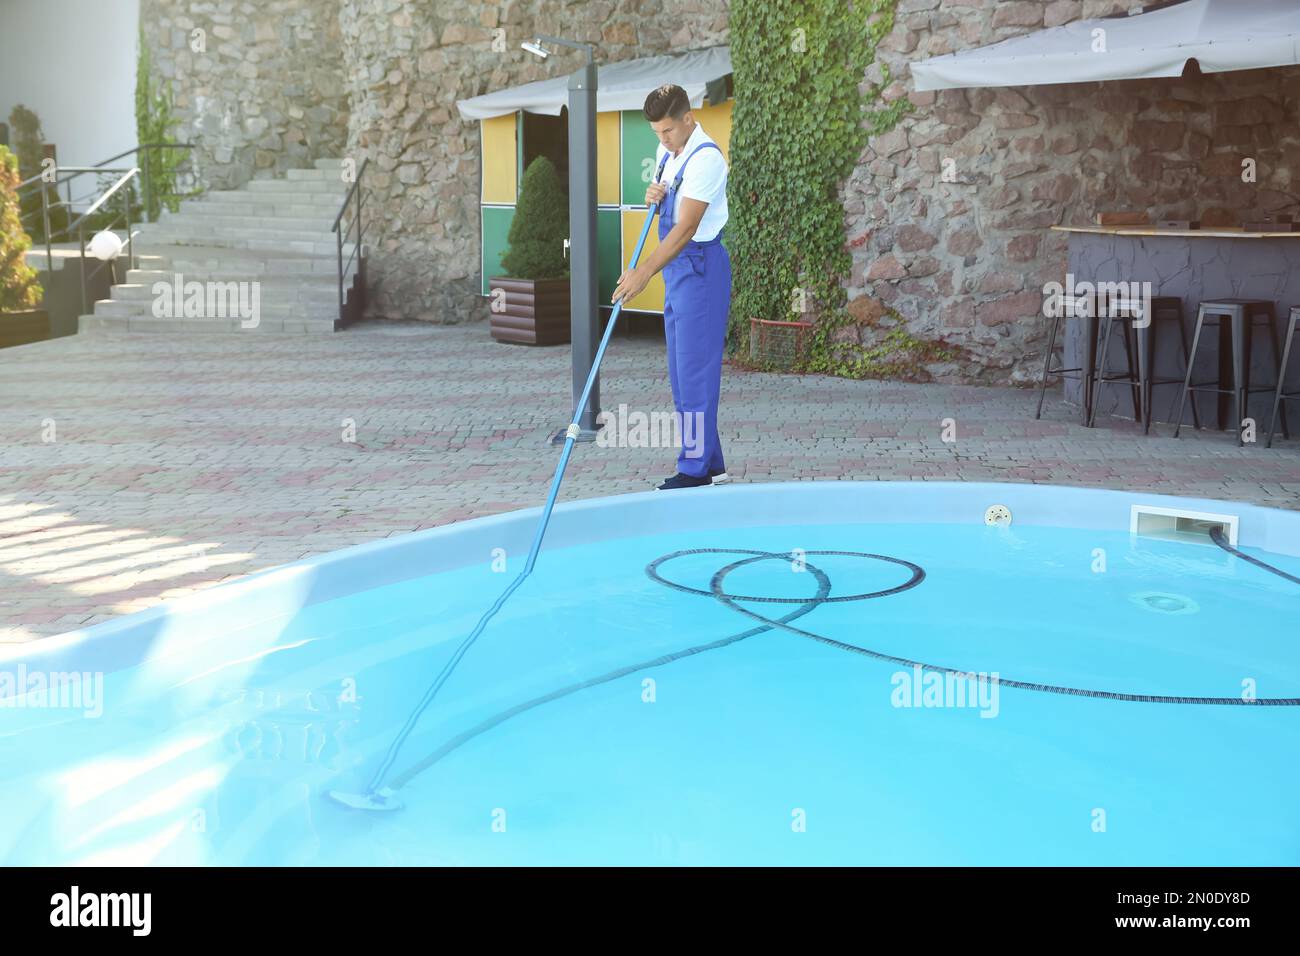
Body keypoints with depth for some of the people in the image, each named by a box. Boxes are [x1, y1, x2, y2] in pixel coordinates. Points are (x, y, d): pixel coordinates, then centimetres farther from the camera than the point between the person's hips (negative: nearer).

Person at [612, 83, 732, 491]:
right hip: (675, 266, 10)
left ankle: (695, 469, -2)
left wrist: (645, 272, -32)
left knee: (694, 368, -8)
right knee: (682, 370, 10)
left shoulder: (706, 159, -18)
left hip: (701, 265, -10)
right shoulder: (666, 154, 11)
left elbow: (686, 228, -25)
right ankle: (711, 464, 17)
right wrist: (653, 196, 1)